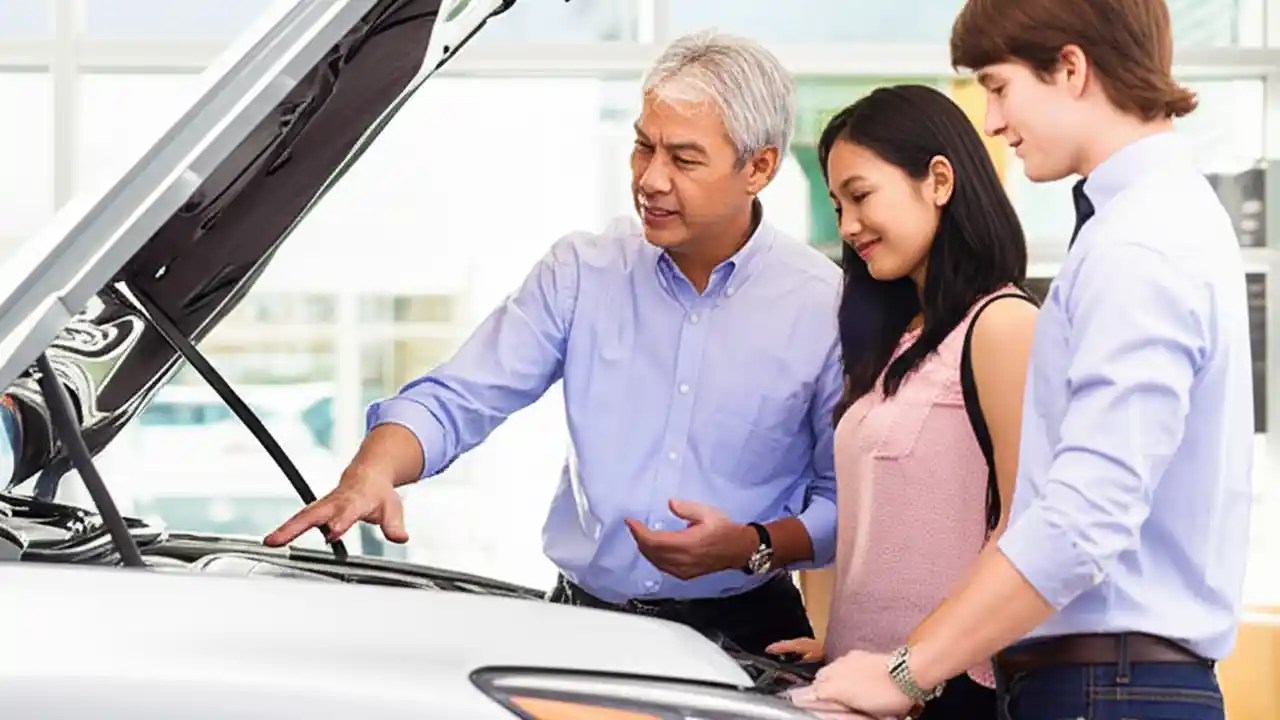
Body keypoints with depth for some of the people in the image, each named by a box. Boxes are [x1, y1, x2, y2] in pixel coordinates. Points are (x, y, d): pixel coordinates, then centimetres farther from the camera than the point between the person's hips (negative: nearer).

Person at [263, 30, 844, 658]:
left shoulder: (827, 305, -3)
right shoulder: (581, 272, 5)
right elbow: (456, 401, 0)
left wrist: (753, 546, -17)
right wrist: (371, 474, -19)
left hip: (739, 634, -3)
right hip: (581, 618, 3)